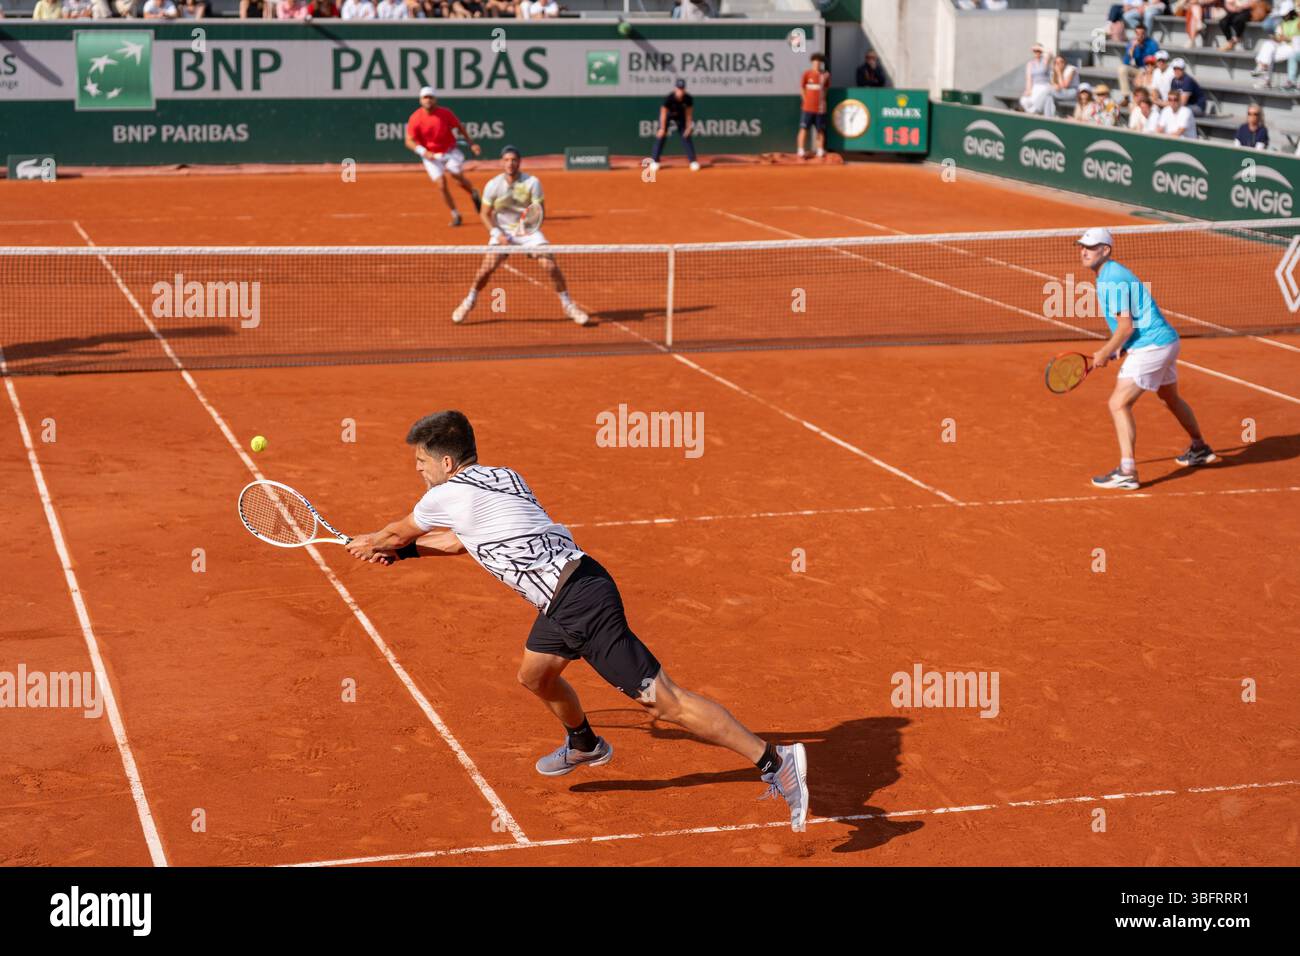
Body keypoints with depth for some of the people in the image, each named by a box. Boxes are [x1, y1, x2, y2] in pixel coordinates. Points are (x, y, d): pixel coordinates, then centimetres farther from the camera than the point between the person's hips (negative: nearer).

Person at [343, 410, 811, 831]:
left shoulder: (446, 495, -5)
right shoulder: (501, 478, 18)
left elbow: (397, 532, 17)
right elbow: (460, 540, 36)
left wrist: (369, 542, 38)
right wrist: (397, 551, 41)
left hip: (581, 602, -9)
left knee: (662, 700, -10)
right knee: (535, 674, 29)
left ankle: (774, 761, -12)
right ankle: (584, 745, 55)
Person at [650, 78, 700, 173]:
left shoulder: (688, 99, -26)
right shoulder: (668, 98, -35)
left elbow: (688, 113, -12)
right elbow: (663, 114, -29)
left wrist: (688, 126, -12)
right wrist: (662, 128, -29)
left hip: (680, 116, 3)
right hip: (668, 115, -3)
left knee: (686, 136, -2)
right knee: (661, 136, -12)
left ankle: (693, 161, 7)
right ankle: (654, 161, -5)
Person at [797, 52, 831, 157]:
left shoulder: (825, 75, 6)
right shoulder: (807, 74, 0)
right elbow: (801, 88, 4)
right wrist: (806, 100, 0)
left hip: (820, 108, 2)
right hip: (808, 108, -2)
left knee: (820, 130, 5)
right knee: (803, 128, -6)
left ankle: (820, 151, 13)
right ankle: (800, 151, -5)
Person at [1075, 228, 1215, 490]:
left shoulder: (1112, 280, -19)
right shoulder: (1109, 275, 13)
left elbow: (1126, 327, -22)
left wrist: (1105, 353, -10)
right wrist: (1114, 349, 11)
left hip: (1150, 348, -11)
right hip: (1166, 341, 11)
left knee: (1119, 404, -13)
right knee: (1170, 398, 30)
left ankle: (1127, 472, -18)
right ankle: (1200, 449, 49)